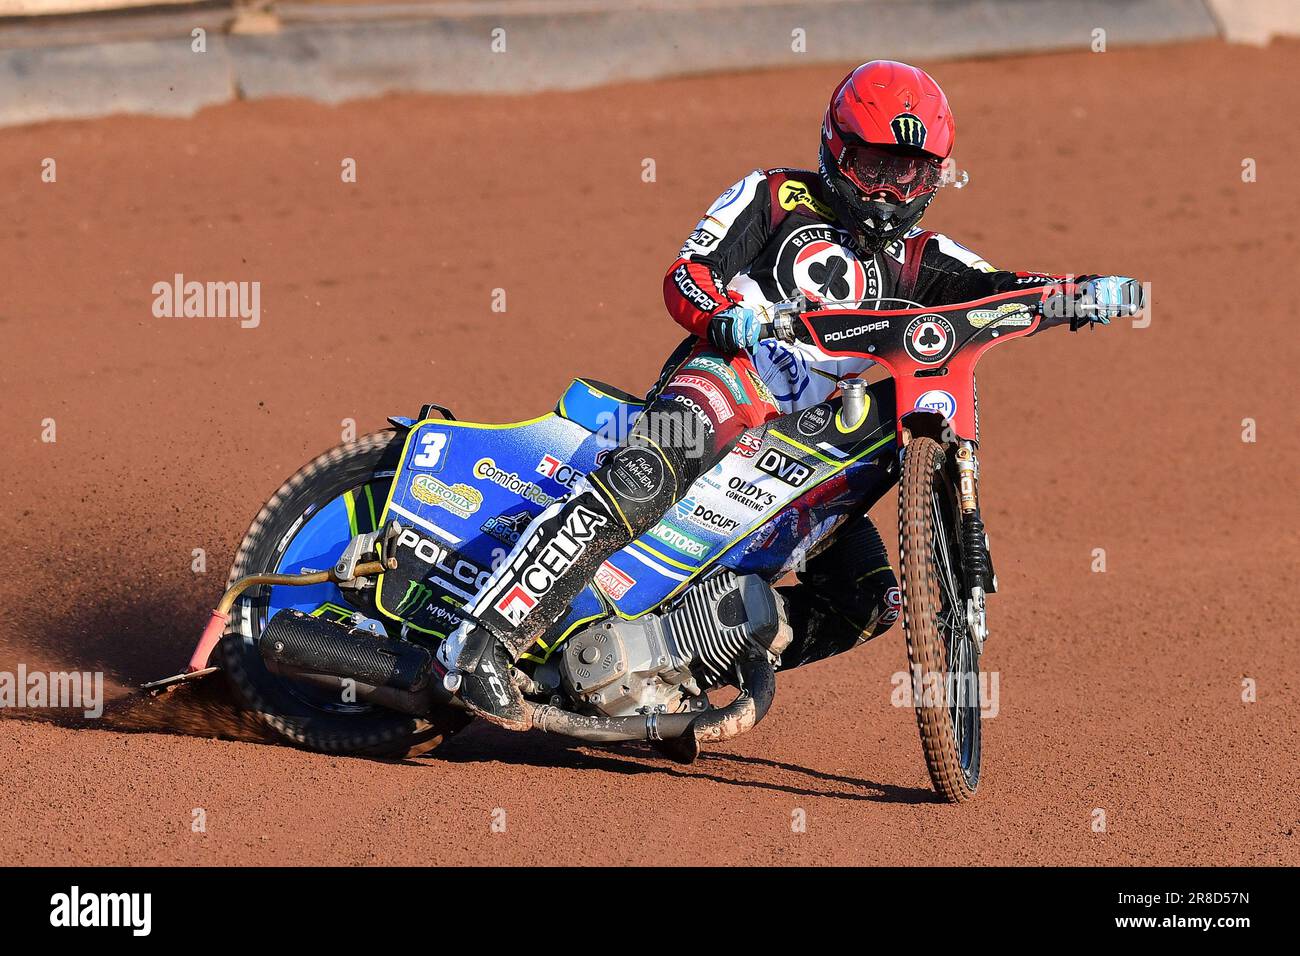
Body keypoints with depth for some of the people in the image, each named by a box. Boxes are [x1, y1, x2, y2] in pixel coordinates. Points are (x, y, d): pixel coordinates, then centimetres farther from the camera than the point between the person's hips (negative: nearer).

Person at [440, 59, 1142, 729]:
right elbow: (685, 277, -1)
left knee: (869, 600, -4)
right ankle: (484, 641, -41)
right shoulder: (775, 198, 8)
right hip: (727, 375, -6)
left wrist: (1083, 291, -12)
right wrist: (724, 313, -25)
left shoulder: (916, 260, 20)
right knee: (641, 482, -36)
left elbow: (1000, 289, 8)